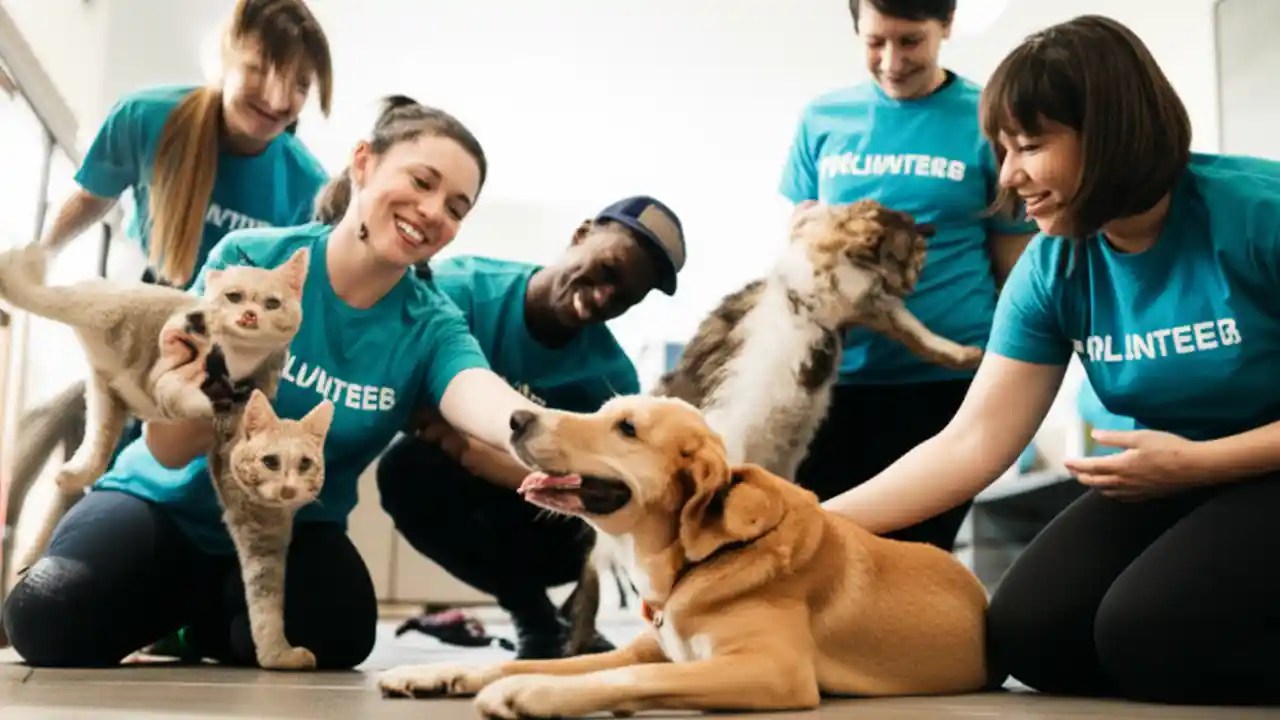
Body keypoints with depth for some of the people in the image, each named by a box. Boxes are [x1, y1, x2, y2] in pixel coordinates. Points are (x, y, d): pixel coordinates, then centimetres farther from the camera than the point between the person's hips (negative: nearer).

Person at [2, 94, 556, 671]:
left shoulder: (430, 327, -11)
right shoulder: (252, 258, -15)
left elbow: (483, 400, -36)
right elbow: (167, 448, -16)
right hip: (167, 503, -1)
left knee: (333, 633, -30)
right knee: (51, 618, -28)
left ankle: (208, 613, 5)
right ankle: (174, 602, 8)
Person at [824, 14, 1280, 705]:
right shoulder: (1052, 269, -8)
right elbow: (972, 444, -11)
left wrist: (1197, 462, -23)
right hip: (1178, 484, 6)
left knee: (1145, 630, -26)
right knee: (1028, 633, -12)